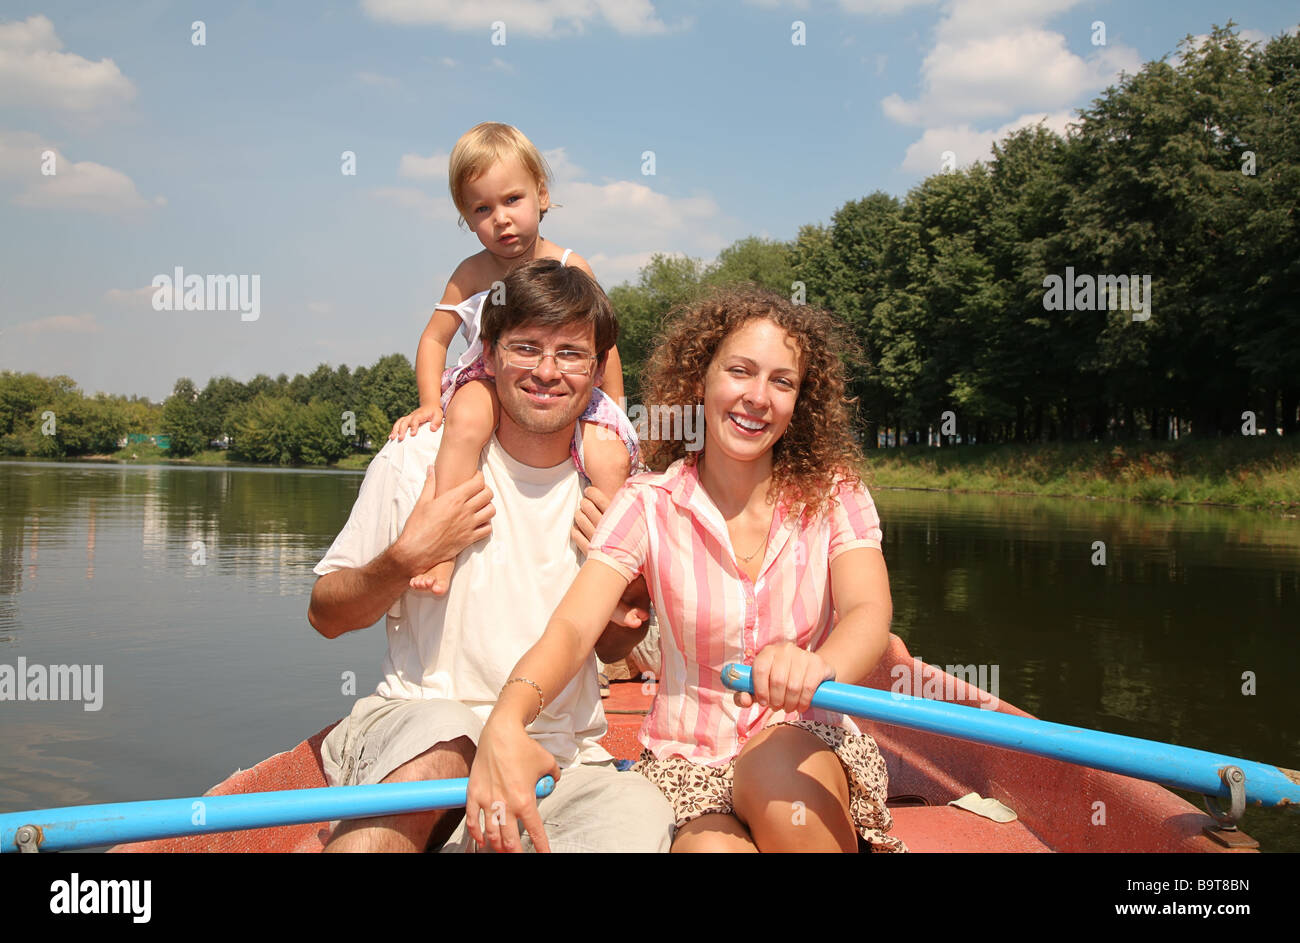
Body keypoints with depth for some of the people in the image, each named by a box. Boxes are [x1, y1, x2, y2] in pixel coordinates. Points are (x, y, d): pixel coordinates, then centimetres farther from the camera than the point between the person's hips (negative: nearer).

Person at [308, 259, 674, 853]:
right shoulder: (416, 460, 0)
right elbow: (326, 616, 4)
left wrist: (625, 614, -3)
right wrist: (409, 558, -13)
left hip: (563, 755, 3)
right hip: (418, 719, -2)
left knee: (643, 822, -29)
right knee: (442, 742, -38)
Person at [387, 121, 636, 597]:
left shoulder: (571, 269, -1)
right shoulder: (472, 275, 2)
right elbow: (434, 339, 5)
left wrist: (616, 416, 3)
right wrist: (430, 403, -10)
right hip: (489, 383, 0)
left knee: (612, 460, -25)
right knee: (466, 417, -36)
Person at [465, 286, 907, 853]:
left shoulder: (833, 495, -2)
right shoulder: (648, 504, -4)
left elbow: (869, 613, -19)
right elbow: (571, 626, -18)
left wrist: (818, 666, -45)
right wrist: (505, 723, -40)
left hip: (809, 747, 1)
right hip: (687, 758, 0)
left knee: (784, 794, -33)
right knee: (711, 845, -31)